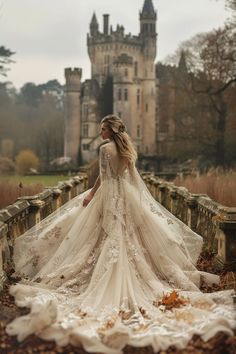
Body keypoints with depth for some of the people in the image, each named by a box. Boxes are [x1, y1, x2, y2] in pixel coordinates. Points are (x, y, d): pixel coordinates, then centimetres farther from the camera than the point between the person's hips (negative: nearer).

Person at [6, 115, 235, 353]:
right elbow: (132, 176, 13)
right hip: (127, 195, 6)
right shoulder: (128, 149, 9)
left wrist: (91, 194, -1)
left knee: (110, 235, 0)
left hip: (109, 195, -6)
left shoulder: (106, 148, -11)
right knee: (129, 234, 10)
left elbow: (104, 177, -11)